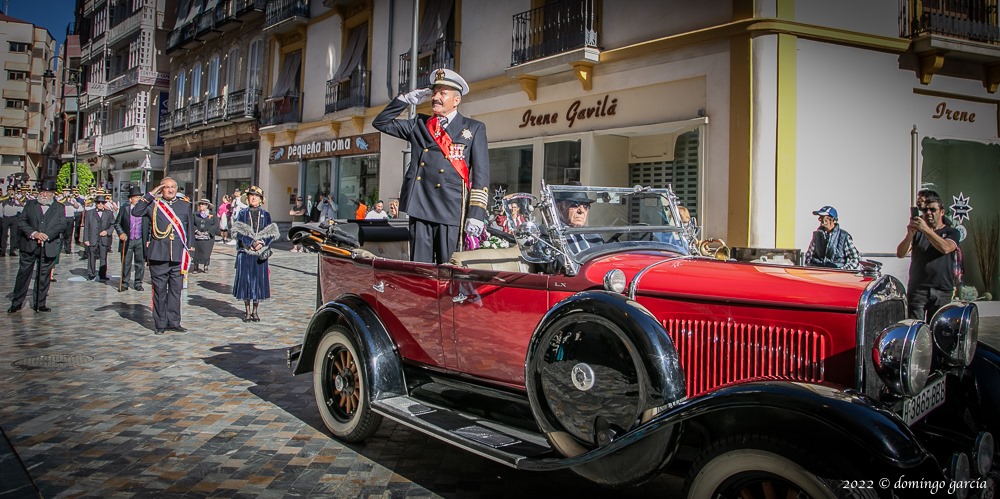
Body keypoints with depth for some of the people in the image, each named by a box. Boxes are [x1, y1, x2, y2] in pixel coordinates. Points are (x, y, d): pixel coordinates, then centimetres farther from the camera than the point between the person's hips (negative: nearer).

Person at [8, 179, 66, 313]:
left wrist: (47, 235, -16)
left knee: (44, 277, 5)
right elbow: (21, 221, 2)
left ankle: (40, 304, 14)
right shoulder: (30, 204, 10)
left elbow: (62, 225, -3)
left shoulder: (59, 208, 8)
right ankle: (17, 302, 12)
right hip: (29, 246, 0)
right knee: (23, 274, 4)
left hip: (48, 248, 0)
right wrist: (33, 233, -13)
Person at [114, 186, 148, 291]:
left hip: (140, 241, 0)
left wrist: (148, 239, -1)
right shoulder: (124, 210, 3)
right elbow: (117, 223, 10)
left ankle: (138, 283, 17)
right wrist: (121, 233, -7)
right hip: (127, 240, 0)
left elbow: (150, 226, 5)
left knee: (140, 263, 5)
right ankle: (124, 283, 16)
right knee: (126, 263, 6)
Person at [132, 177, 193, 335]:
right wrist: (150, 194, -9)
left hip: (178, 256, 2)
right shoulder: (153, 204, 6)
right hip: (158, 255, -1)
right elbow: (136, 212, -11)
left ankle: (174, 322, 13)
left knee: (176, 290, 5)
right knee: (159, 290, 4)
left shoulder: (185, 204, 11)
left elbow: (189, 228, 15)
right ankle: (160, 324, 12)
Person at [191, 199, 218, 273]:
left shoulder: (212, 215, 4)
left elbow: (216, 225, -2)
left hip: (208, 237, -1)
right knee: (197, 252, -1)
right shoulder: (195, 215, 11)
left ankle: (205, 267, 9)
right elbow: (192, 224, 6)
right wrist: (196, 231, -10)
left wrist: (208, 232, -12)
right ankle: (196, 267, 7)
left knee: (207, 253, -3)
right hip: (197, 237, 2)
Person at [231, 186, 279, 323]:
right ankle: (247, 311, 10)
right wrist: (251, 243, -15)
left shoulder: (265, 215, 8)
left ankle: (255, 311, 13)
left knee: (259, 279, 2)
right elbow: (238, 233, -3)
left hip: (261, 254, 1)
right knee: (245, 279, 1)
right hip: (245, 253, -1)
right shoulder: (243, 214, 6)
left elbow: (271, 233, 2)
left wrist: (262, 243, -14)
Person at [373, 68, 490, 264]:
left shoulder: (474, 129, 9)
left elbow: (481, 173, 2)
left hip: (451, 211, -3)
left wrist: (476, 214, -8)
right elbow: (380, 122, 23)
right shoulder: (419, 125, 18)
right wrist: (406, 99, 12)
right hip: (419, 206, 3)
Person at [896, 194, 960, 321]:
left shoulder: (951, 232, 11)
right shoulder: (917, 232, 13)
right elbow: (900, 254, -2)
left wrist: (926, 229, -21)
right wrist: (910, 234, -20)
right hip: (917, 289, 0)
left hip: (942, 291, 0)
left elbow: (945, 248, -13)